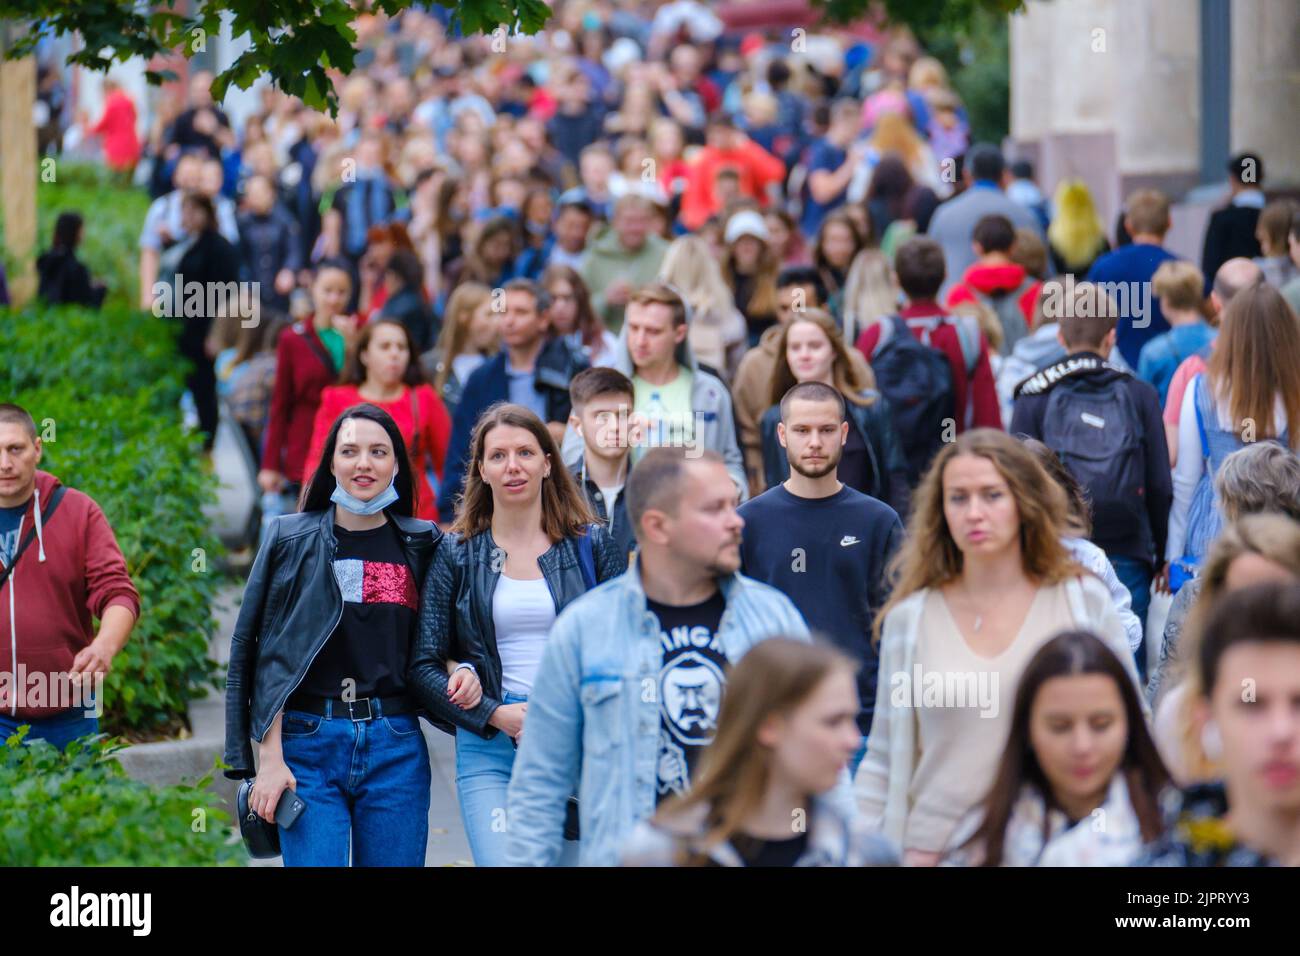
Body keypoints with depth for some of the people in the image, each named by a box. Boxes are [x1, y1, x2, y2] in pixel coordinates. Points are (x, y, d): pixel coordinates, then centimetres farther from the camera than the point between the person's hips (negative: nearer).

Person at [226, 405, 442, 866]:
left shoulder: (423, 545, 9)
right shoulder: (290, 538, 3)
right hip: (308, 745, -2)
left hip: (396, 746, 2)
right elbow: (261, 652, 1)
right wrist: (269, 758, -7)